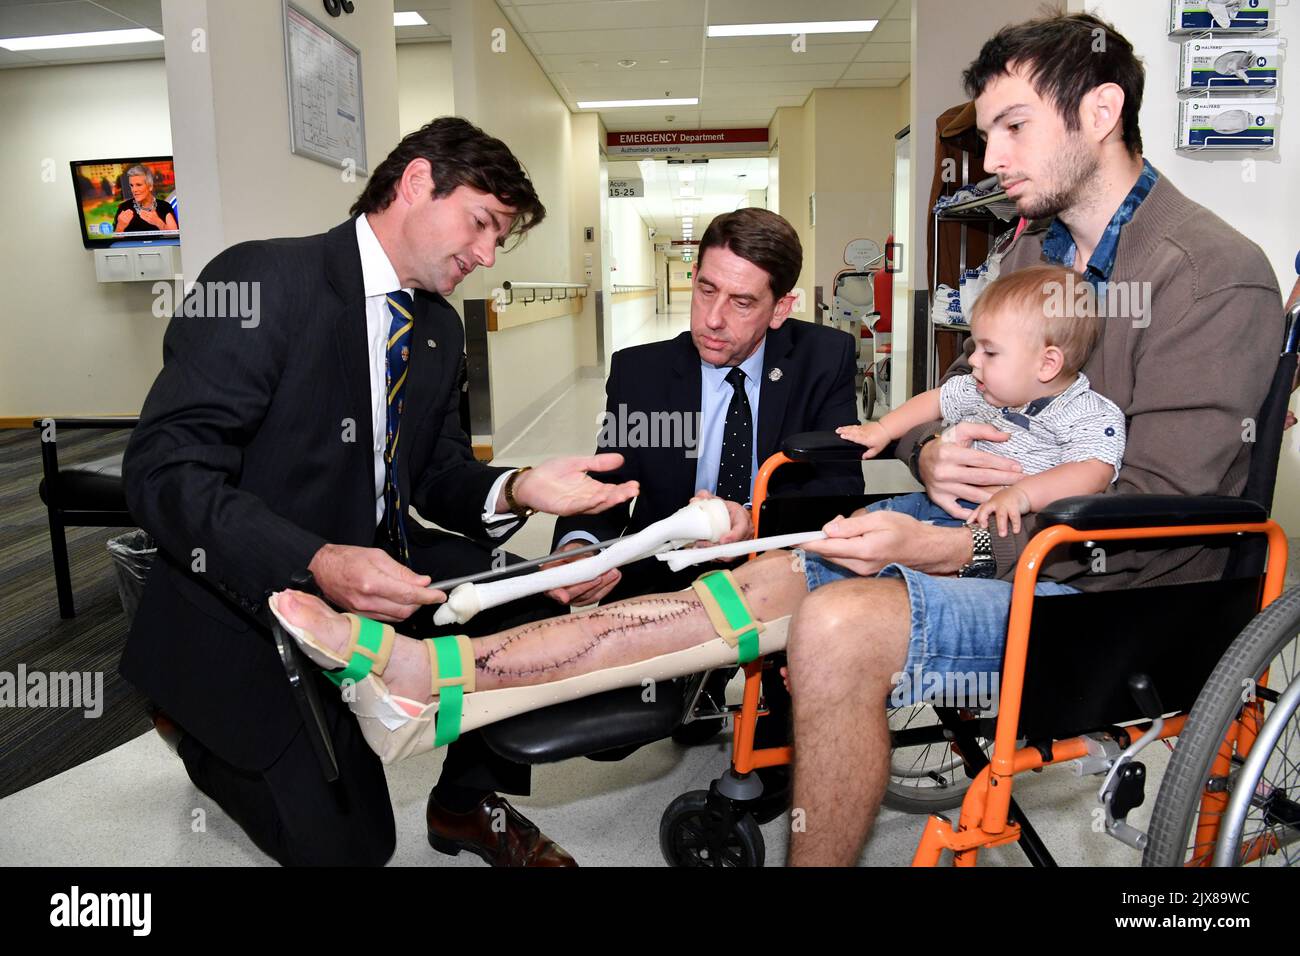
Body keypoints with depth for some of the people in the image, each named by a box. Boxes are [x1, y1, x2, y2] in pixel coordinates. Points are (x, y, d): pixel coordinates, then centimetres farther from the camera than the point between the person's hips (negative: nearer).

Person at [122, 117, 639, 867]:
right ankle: (211, 737, 24)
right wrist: (315, 563, -38)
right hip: (253, 604, -6)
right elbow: (163, 469, -23)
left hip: (383, 568, 7)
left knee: (534, 601, -10)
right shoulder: (265, 280, -18)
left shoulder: (442, 329, 6)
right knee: (346, 842, -5)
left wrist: (516, 490, -17)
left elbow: (437, 472, 6)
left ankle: (469, 800, 11)